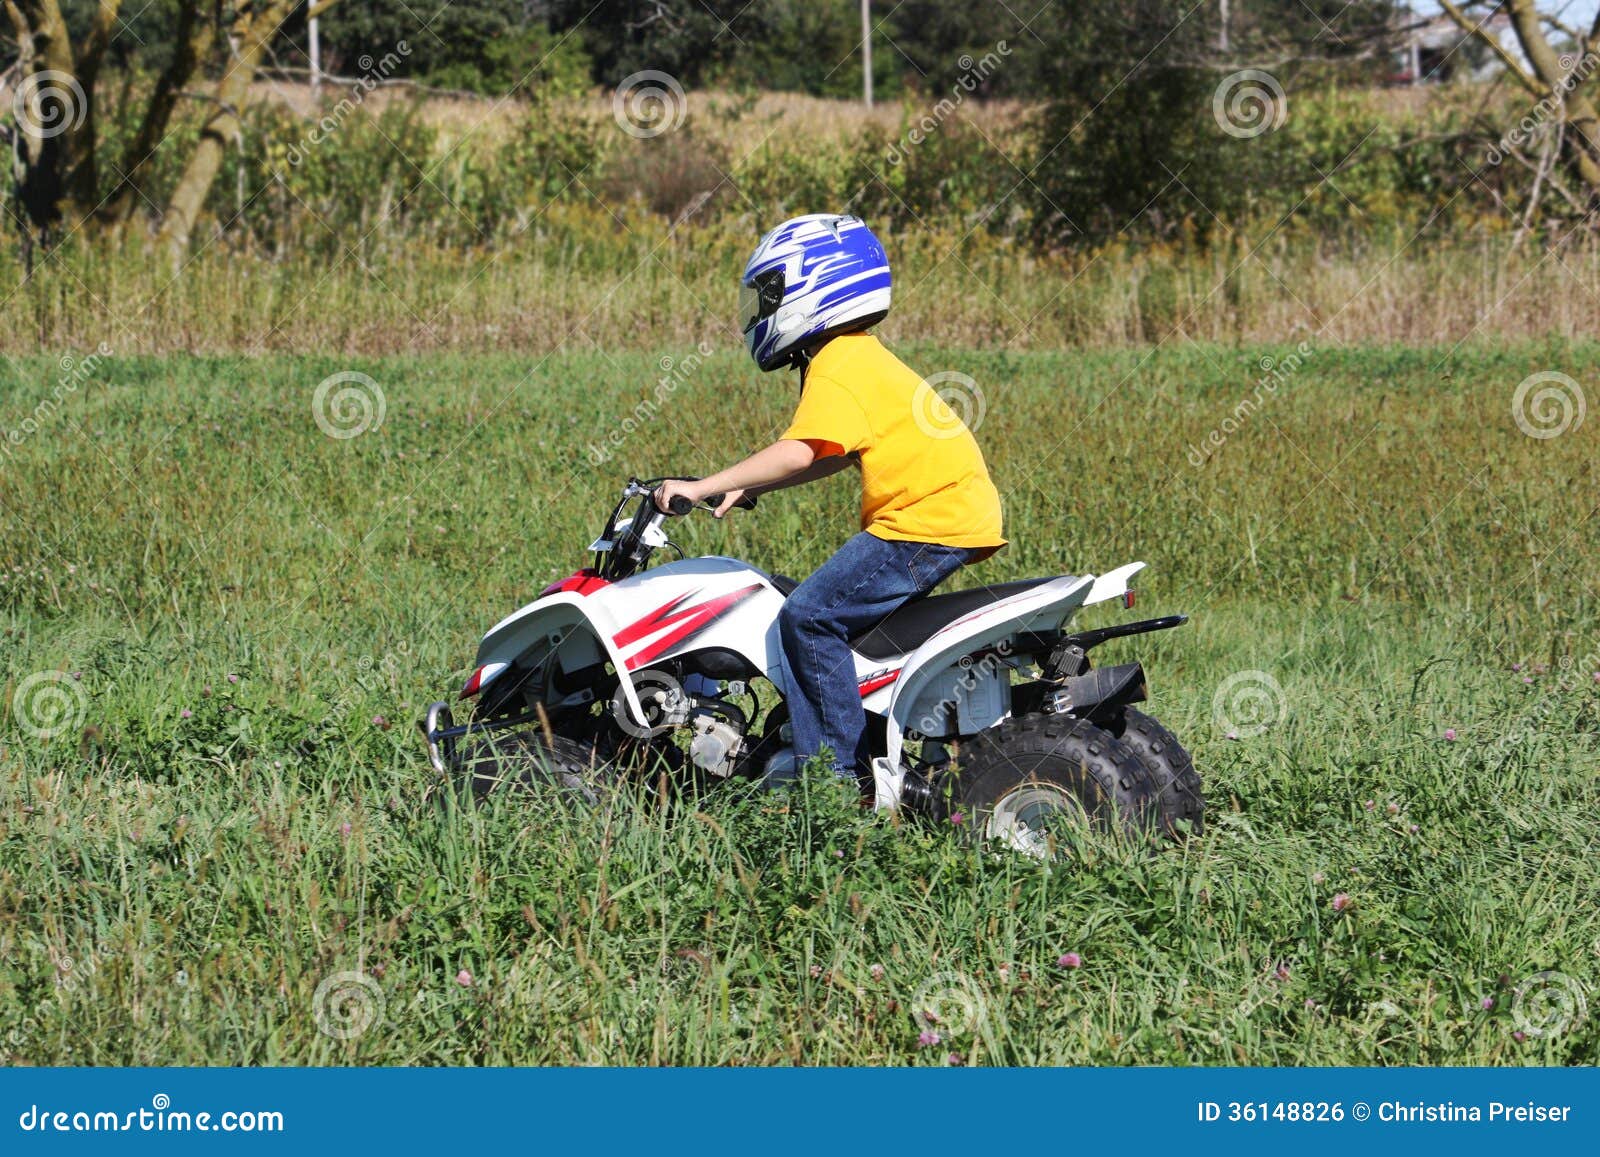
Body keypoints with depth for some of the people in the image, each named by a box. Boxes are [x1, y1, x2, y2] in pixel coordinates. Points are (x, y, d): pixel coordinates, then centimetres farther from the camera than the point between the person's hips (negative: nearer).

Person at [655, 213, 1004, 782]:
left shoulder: (838, 370, -12)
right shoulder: (862, 357, 21)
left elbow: (801, 453, -25)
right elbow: (833, 457, 22)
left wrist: (706, 486, -24)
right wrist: (744, 487, 17)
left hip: (927, 525, -11)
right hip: (954, 515, 11)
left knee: (810, 616, -14)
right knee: (828, 609, 15)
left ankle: (838, 772, -14)